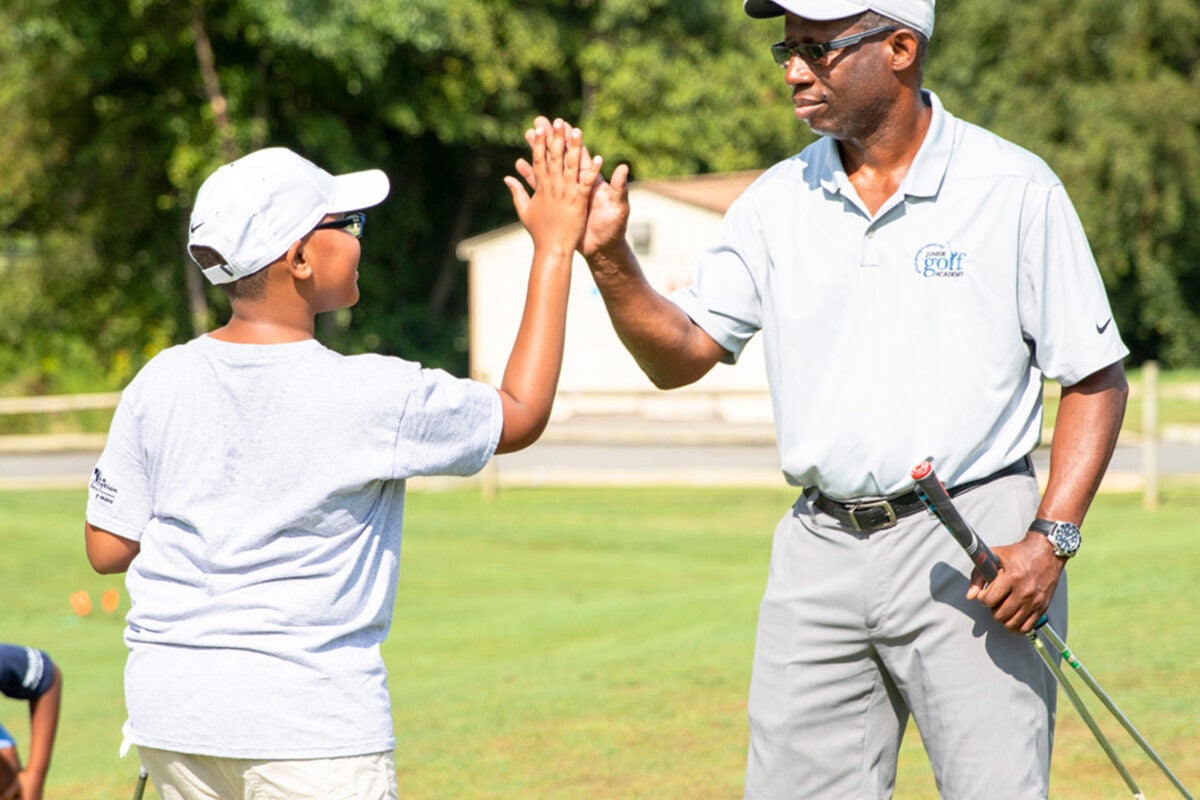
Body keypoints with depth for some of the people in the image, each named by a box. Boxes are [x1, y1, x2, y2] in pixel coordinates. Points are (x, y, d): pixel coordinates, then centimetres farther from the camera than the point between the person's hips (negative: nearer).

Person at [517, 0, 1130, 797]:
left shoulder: (1014, 188, -4)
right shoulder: (778, 201, 9)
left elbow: (1096, 378, -3)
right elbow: (680, 356, 8)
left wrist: (1052, 538, -14)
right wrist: (607, 257, -9)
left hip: (971, 544, -4)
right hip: (821, 552, 4)